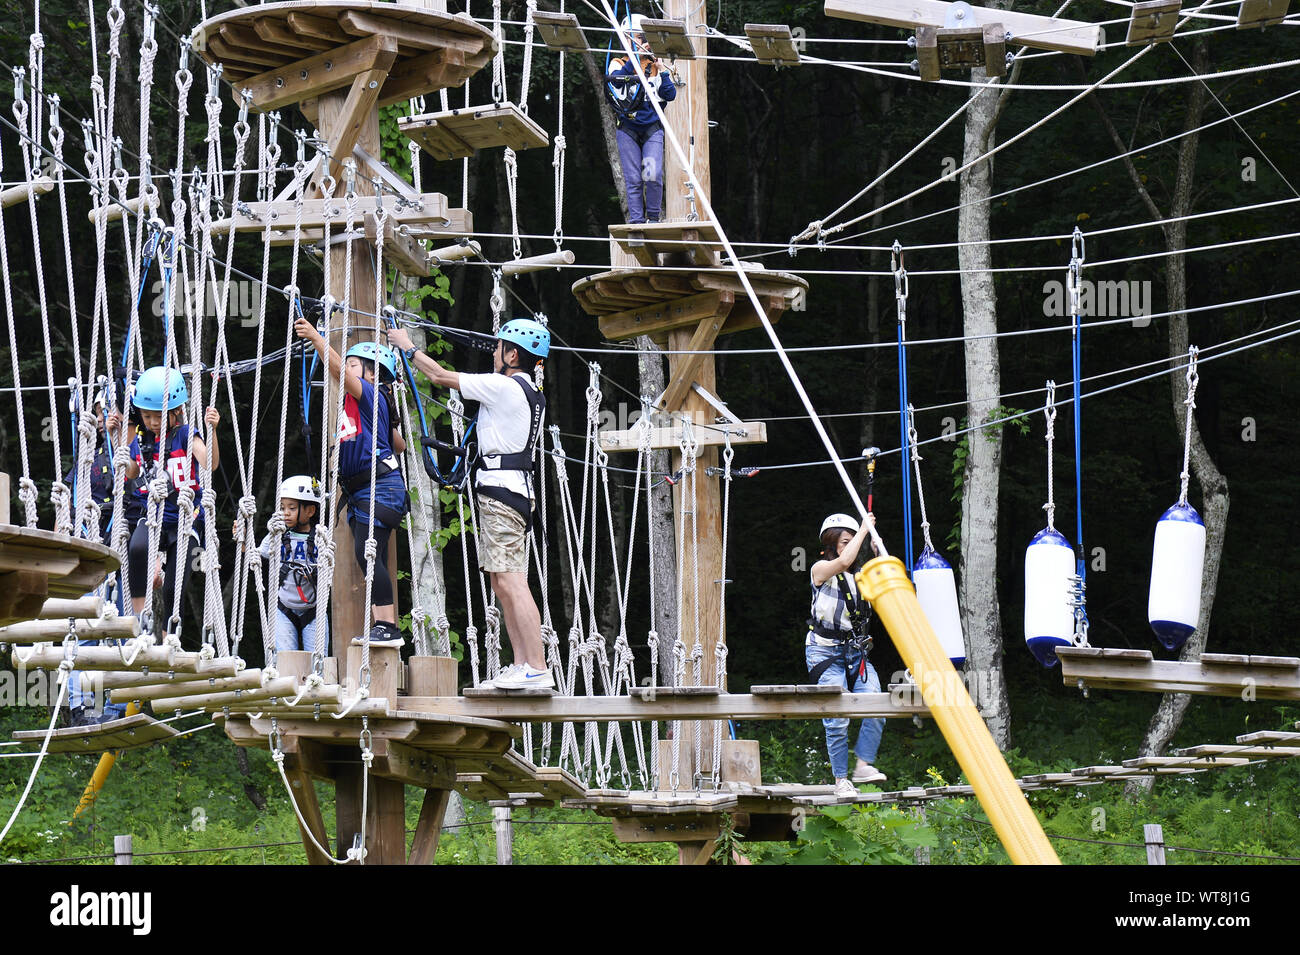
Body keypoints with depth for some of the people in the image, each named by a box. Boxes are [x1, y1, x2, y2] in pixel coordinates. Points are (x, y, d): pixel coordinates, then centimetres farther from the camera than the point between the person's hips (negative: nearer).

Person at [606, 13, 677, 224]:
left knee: (653, 176, -14)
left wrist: (662, 71, -11)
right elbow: (615, 80, -17)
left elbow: (670, 95, -1)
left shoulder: (656, 65, 8)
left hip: (652, 128, 0)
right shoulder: (619, 64, 7)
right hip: (627, 128, 0)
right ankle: (636, 220, 1)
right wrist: (634, 58, -22)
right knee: (633, 180, -4)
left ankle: (653, 217, 3)